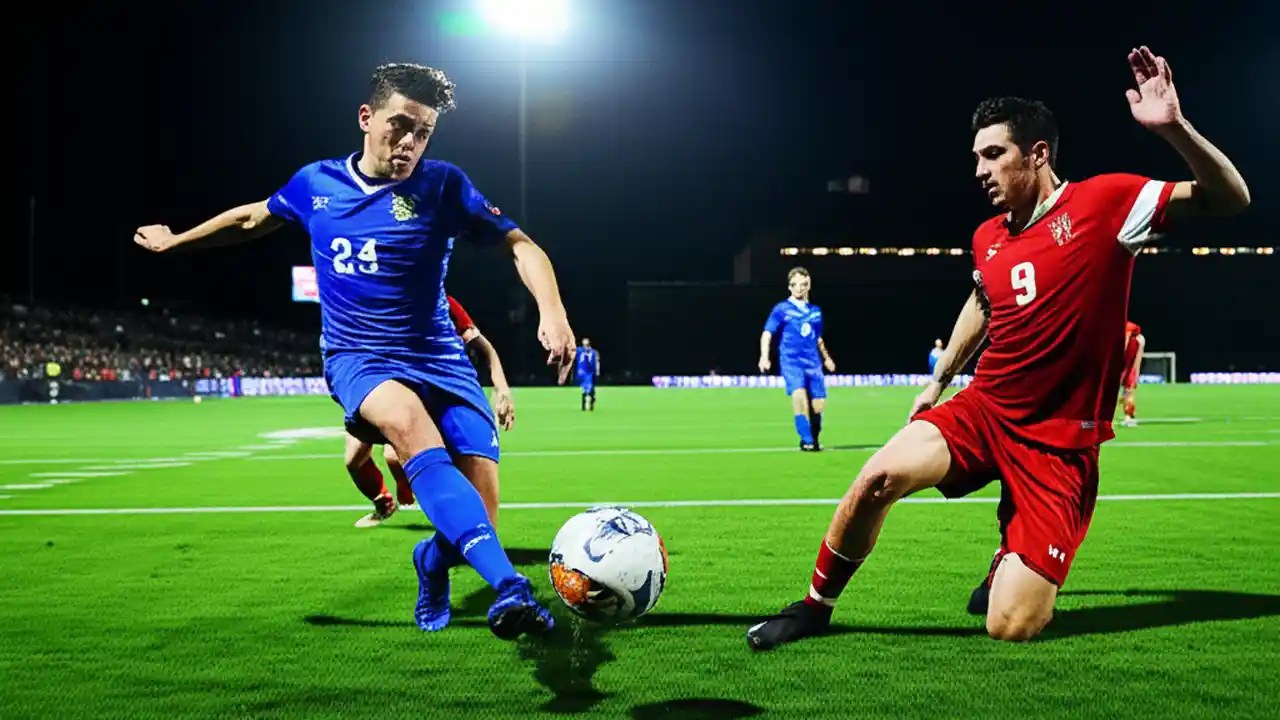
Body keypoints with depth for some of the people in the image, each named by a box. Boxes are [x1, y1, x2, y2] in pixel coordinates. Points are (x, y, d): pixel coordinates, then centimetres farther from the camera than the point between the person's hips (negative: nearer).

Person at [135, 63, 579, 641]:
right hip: (356, 359, 0)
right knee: (408, 421, -38)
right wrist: (175, 240, 35)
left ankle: (431, 566, 27)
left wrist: (552, 312, -24)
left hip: (438, 358, 0)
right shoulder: (316, 183, 5)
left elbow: (521, 246, -6)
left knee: (476, 519, -14)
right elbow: (252, 218, 25)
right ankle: (508, 587, -50)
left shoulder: (443, 185, -3)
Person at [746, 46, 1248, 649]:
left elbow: (1229, 199, -14)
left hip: (1059, 444, -4)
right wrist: (940, 377, 29)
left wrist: (1174, 128, -30)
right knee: (880, 476, -26)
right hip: (982, 411, 4)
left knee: (1011, 630, -12)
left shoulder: (1103, 203, -9)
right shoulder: (988, 238, 8)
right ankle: (815, 606, -2)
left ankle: (1013, 564, 25)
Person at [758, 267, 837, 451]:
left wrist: (826, 358, 31)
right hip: (791, 361, -4)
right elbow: (767, 334, -5)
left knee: (818, 405, 0)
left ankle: (814, 440, 23)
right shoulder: (781, 309, 0)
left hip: (813, 363, 4)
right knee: (799, 395, -27)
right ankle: (806, 441, -20)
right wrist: (764, 357, -18)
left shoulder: (816, 311, 13)